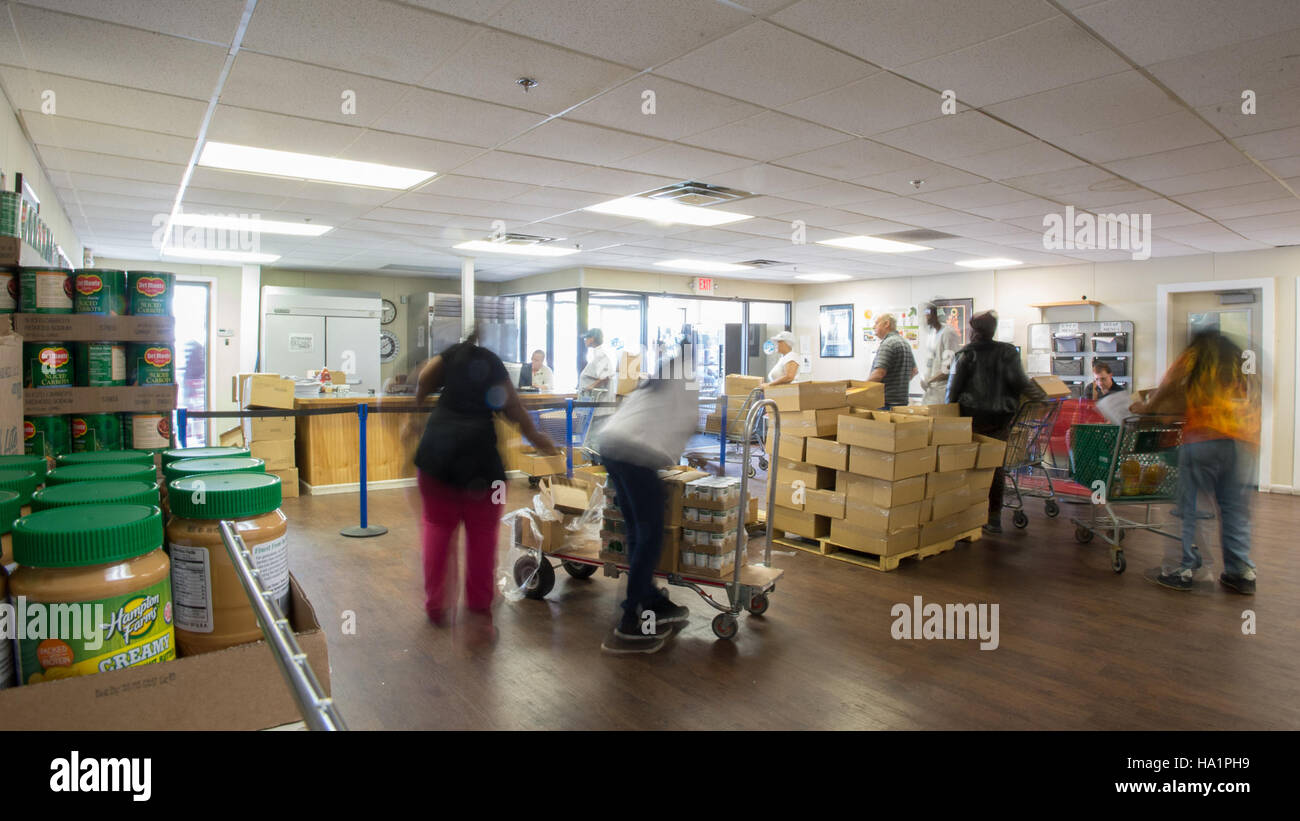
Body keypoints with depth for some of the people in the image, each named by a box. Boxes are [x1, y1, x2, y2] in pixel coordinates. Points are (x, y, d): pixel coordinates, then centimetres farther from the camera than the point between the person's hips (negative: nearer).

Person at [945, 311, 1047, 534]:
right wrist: (1041, 394, 8)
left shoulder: (964, 355, -2)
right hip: (1000, 416, 2)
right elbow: (1018, 381, -7)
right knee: (995, 466, 8)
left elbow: (953, 388, -5)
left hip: (972, 416, -2)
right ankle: (994, 518, 12)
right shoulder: (1008, 352, 3)